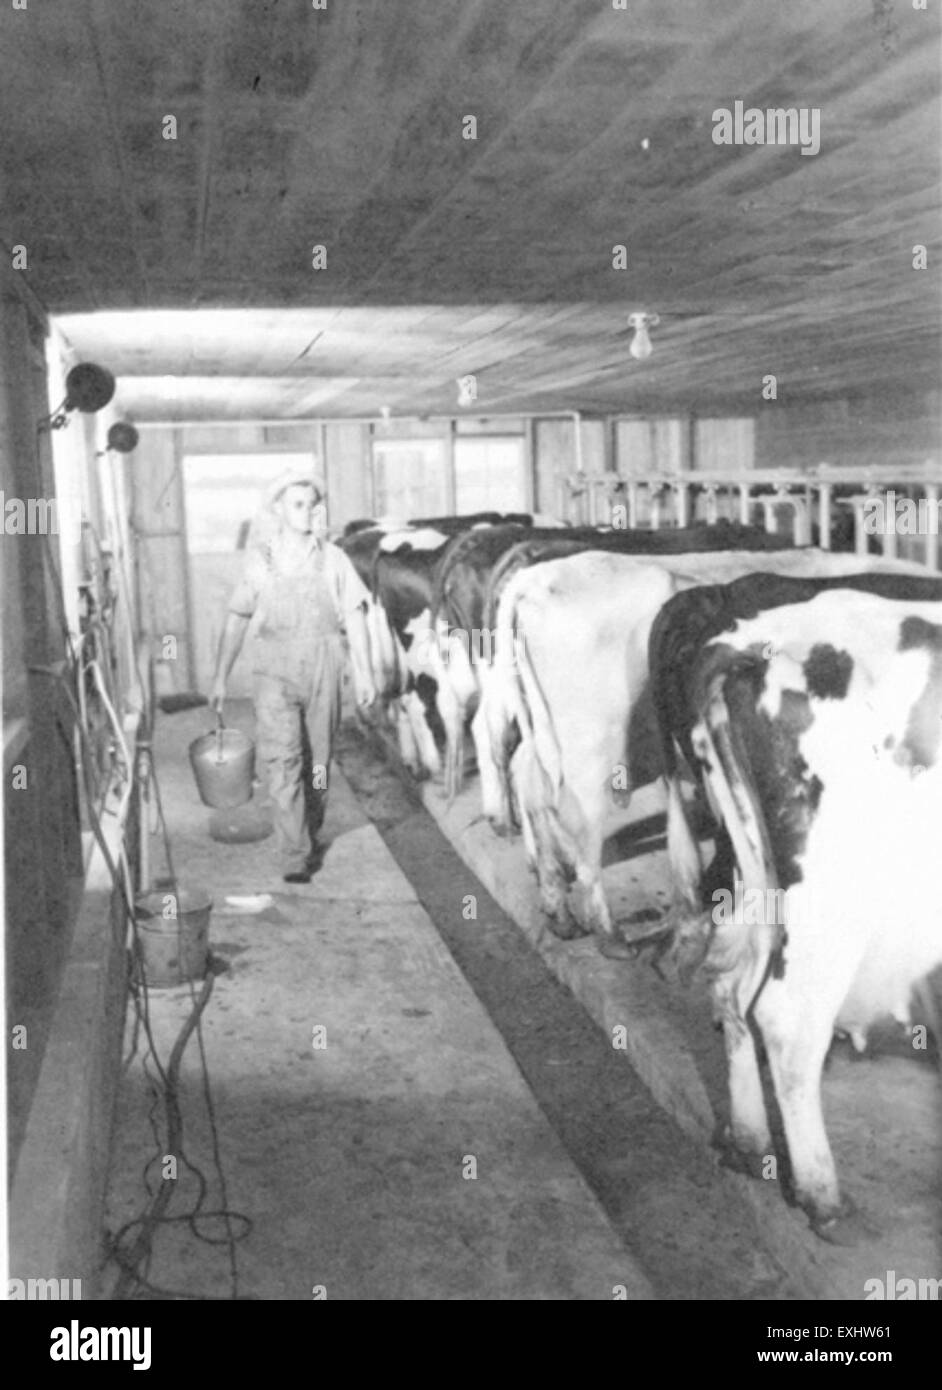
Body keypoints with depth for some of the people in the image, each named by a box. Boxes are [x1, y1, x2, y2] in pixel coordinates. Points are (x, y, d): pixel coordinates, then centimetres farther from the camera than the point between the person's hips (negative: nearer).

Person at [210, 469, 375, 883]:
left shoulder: (332, 558, 5)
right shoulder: (259, 559, 4)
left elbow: (354, 616, 5)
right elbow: (236, 620, 7)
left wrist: (363, 671, -2)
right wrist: (220, 678, 6)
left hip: (323, 670, 1)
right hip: (275, 671, -1)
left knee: (318, 760, 10)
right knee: (283, 761, -11)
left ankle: (310, 837, 31)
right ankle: (295, 858, -10)